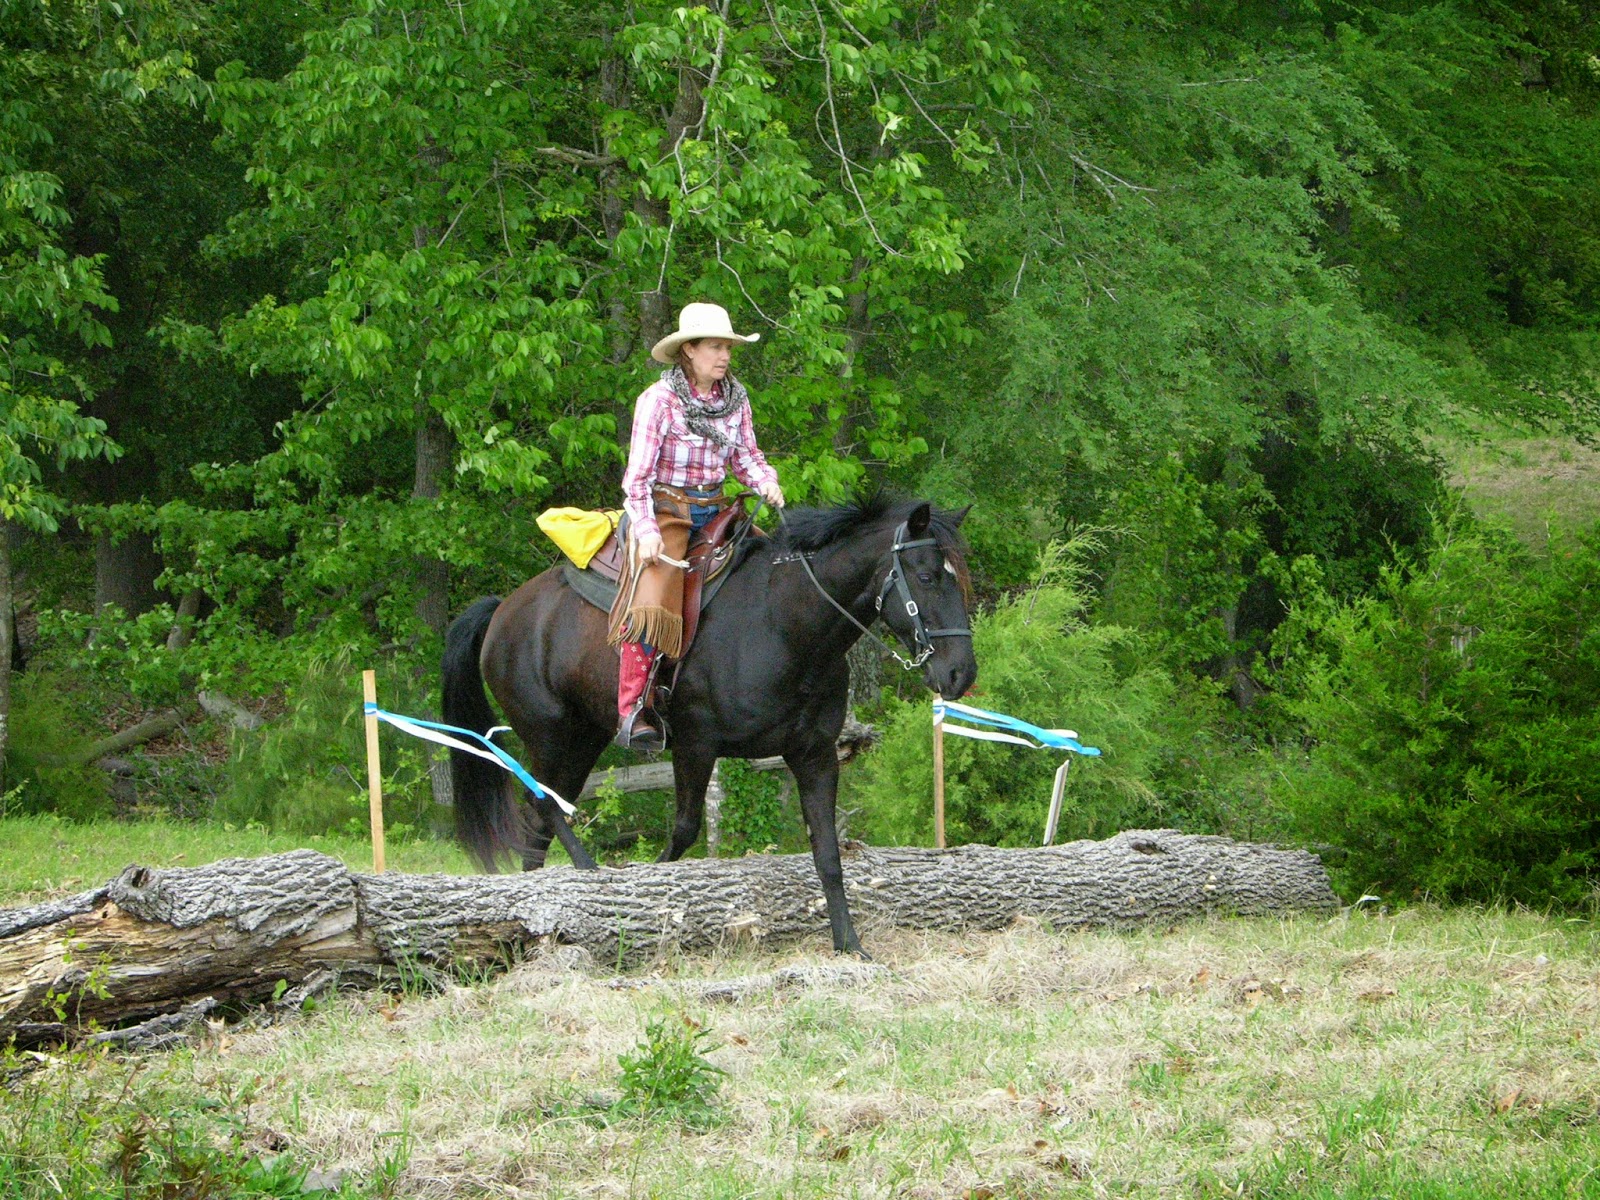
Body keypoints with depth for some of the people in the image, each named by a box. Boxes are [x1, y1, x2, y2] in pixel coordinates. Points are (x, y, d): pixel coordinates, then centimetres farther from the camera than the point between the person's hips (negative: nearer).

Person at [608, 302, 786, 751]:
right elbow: (637, 475, -10)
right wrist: (646, 531, -20)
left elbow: (745, 457, 16)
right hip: (663, 511, -6)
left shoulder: (735, 399, 8)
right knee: (651, 607, -26)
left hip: (713, 511, 6)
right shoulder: (659, 400, -9)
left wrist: (765, 481, -7)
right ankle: (633, 712, -22)